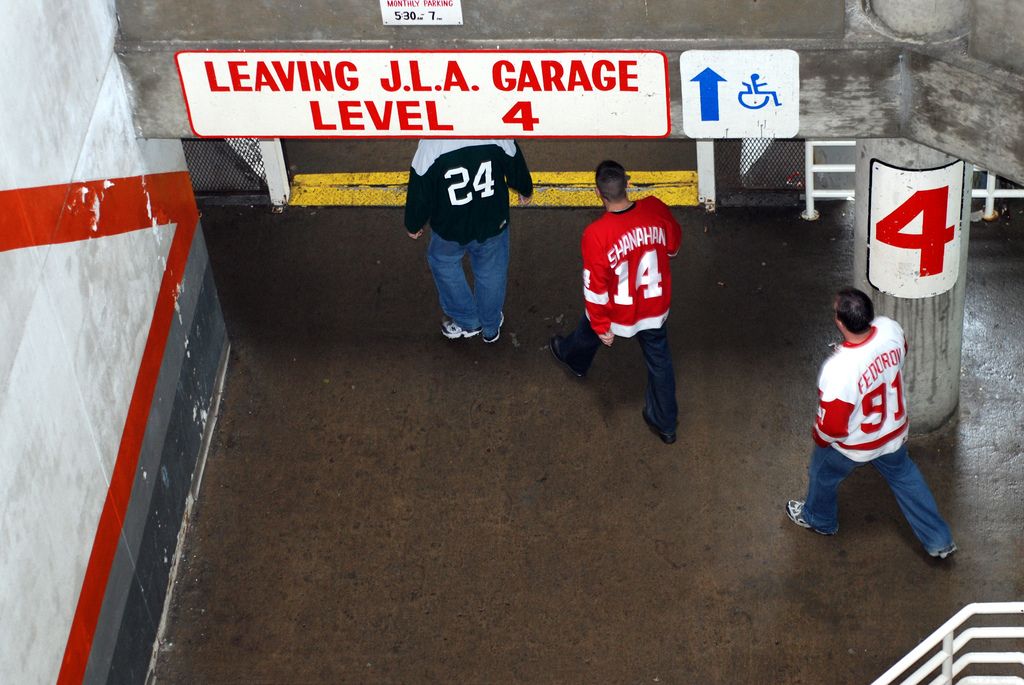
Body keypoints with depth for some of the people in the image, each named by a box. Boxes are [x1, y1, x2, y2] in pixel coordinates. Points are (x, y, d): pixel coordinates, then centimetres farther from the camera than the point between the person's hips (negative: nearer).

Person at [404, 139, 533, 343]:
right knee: (491, 272, 27)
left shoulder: (429, 146, -28)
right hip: (493, 224, 2)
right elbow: (517, 167, -2)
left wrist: (413, 225, 6)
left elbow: (419, 192, -15)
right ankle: (491, 327, 46)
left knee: (442, 262, 30)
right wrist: (526, 191, 22)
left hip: (450, 229, -2)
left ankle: (466, 321, 38)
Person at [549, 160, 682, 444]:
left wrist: (601, 326, -8)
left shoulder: (596, 235, -34)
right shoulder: (656, 209, -23)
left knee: (589, 331, 33)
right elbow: (673, 245, -1)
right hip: (656, 307, 2)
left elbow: (595, 287, -24)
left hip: (618, 313, -2)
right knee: (659, 362, 23)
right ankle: (665, 424, 38)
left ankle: (573, 359, 66)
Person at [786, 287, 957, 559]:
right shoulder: (890, 329, -27)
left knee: (823, 474, 29)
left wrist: (820, 439, -7)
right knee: (904, 476, 32)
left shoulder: (839, 370, -44)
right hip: (894, 432, 5)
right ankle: (939, 539, 45)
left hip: (854, 445, -4)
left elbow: (831, 428, -30)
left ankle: (819, 519, 58)